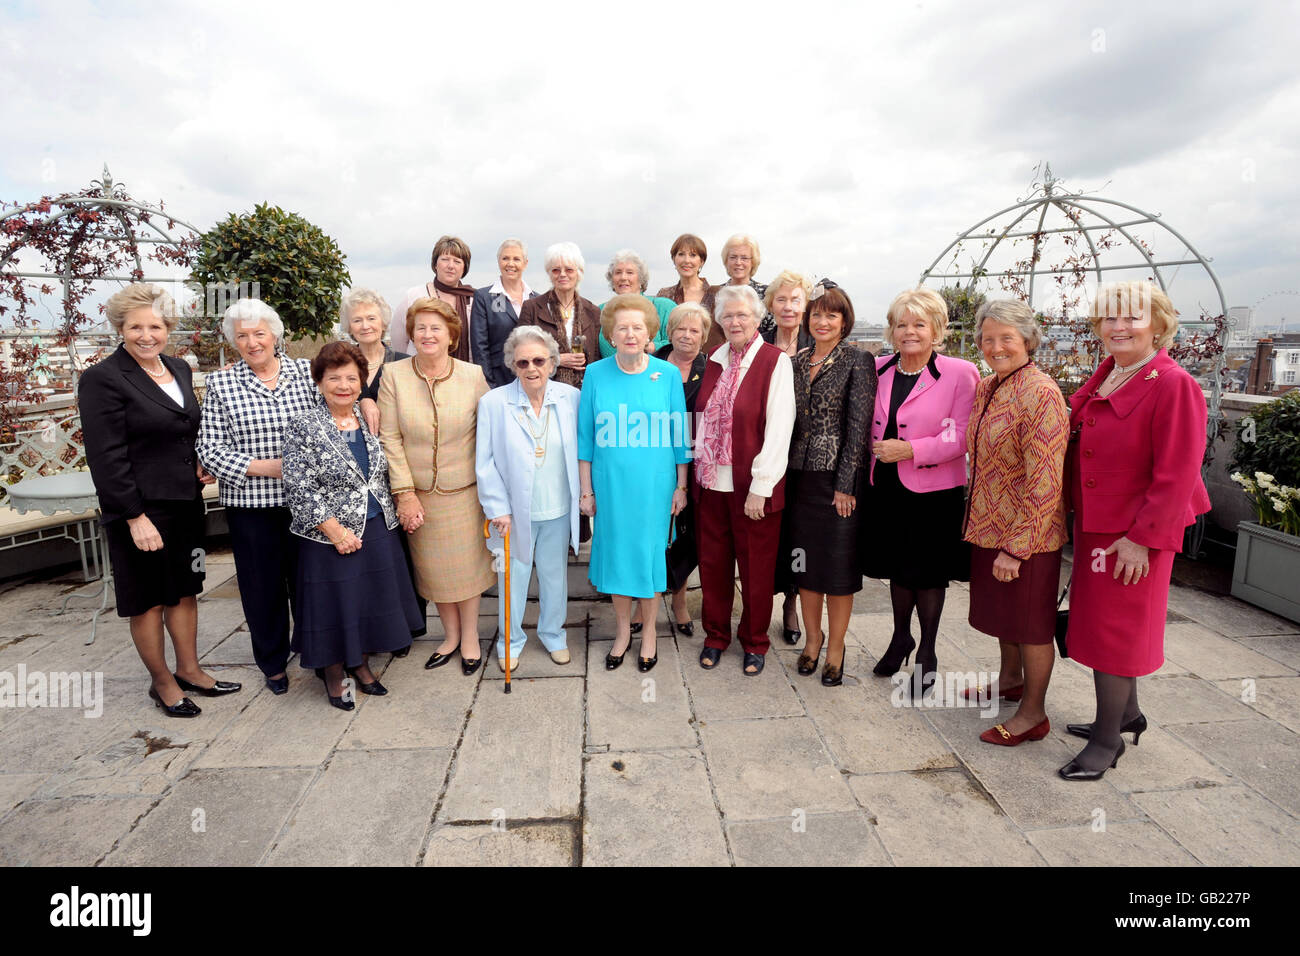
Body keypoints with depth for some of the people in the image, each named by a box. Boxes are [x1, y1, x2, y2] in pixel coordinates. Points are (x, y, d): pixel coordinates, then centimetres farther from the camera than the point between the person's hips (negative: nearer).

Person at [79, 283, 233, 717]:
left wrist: (202, 463, 3)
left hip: (186, 503, 6)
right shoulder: (102, 378, -12)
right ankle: (162, 682, 25)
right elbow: (106, 457, -16)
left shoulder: (178, 369, 9)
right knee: (149, 599, 8)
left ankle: (189, 669, 31)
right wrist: (135, 517, -18)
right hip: (141, 508, -6)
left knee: (185, 588, 16)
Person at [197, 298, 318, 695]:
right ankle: (272, 661, 31)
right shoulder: (220, 383, 2)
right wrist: (263, 467, -13)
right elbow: (209, 448, -2)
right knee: (263, 584, 11)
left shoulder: (305, 371, 3)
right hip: (250, 503, 0)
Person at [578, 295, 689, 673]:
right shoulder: (596, 374, -2)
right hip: (609, 484, 1)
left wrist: (681, 487, 1)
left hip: (654, 484, -1)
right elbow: (586, 436, 2)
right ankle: (622, 630, 31)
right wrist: (586, 490, 1)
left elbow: (678, 434, 1)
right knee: (615, 552, 10)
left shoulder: (668, 374, -3)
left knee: (650, 552, 9)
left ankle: (648, 631, 30)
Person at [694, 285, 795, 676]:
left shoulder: (776, 362, -7)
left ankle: (754, 642, 29)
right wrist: (699, 463, 6)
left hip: (752, 485, -4)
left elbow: (779, 428, -13)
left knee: (756, 568, 8)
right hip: (711, 481, 5)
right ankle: (715, 635, 32)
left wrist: (760, 487, -16)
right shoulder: (714, 360, 10)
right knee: (713, 563, 13)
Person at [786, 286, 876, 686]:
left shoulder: (858, 361, -5)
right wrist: (784, 470, 3)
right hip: (800, 475, 5)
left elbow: (859, 424, -10)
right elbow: (789, 417, 10)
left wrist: (846, 483, -14)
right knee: (804, 560, 12)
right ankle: (812, 638, 30)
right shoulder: (797, 361, 10)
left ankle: (835, 649, 21)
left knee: (838, 563, 4)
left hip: (839, 477, -4)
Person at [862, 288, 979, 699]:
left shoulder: (959, 373, -9)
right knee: (899, 568, 17)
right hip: (887, 488, 4)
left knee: (927, 573, 8)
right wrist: (876, 447, 1)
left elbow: (961, 436, -13)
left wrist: (910, 450, -21)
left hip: (934, 492, -4)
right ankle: (900, 638, 38)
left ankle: (927, 654, 28)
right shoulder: (879, 370, 5)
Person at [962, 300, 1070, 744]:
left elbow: (1043, 482, -23)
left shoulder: (1040, 394, -20)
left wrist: (1015, 547, -23)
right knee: (1003, 611, 24)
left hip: (1025, 536, -8)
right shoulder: (986, 388, 7)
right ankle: (1010, 679, 45)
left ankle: (1033, 713, 24)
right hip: (990, 525, 8)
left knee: (1031, 622, 7)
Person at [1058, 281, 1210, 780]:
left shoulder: (1173, 385, -17)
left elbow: (1177, 474, -19)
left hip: (1134, 533, -8)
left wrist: (1142, 537, -19)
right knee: (1102, 622, 18)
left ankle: (1108, 740, 16)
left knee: (1114, 628, 0)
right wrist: (1079, 514, 8)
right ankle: (1126, 714, 38)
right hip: (1094, 523, 8)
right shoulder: (1105, 377, 7)